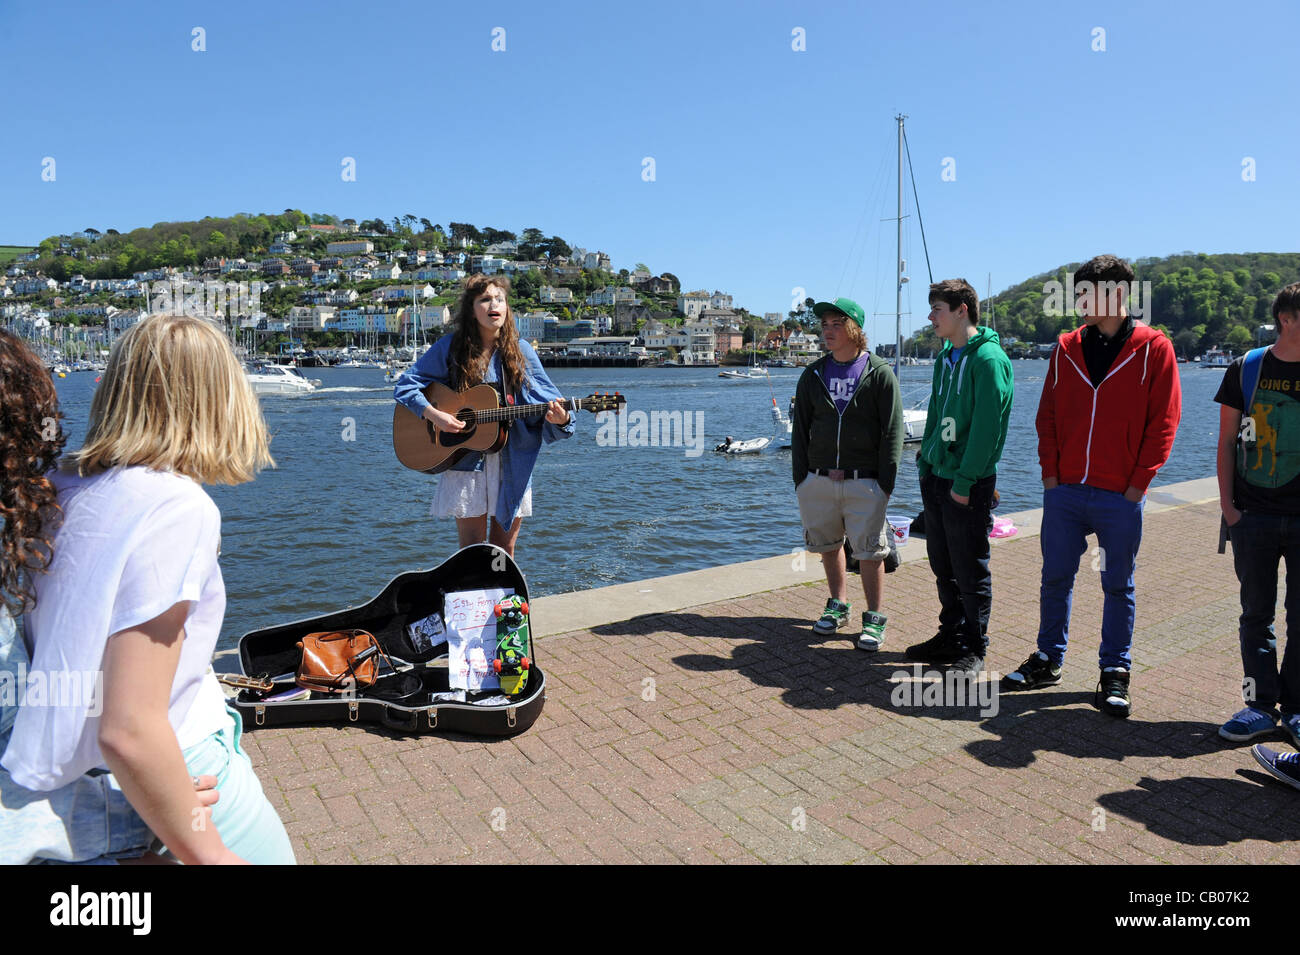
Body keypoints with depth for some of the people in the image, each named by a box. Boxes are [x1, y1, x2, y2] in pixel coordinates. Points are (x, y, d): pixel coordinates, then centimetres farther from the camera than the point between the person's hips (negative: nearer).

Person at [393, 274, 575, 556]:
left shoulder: (520, 350, 2)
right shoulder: (451, 348, -1)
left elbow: (546, 398, -5)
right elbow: (404, 385, 1)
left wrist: (560, 419, -27)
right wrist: (434, 415, -15)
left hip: (513, 463, 1)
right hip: (466, 462, -1)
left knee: (504, 553, 8)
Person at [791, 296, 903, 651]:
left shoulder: (880, 373, -1)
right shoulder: (813, 375, 10)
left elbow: (892, 432, -3)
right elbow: (800, 430, 12)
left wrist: (885, 483, -9)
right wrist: (800, 478, 5)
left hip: (865, 482, -4)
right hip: (818, 480, 4)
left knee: (870, 552, -1)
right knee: (828, 545, 12)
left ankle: (874, 618, 15)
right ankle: (838, 605, 31)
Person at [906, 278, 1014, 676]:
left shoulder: (988, 358, -14)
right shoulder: (946, 356, 13)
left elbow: (987, 426, -18)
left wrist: (964, 481, -18)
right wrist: (926, 461, 11)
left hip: (968, 483, -8)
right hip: (935, 478, 8)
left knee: (970, 572, 3)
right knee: (943, 567, 16)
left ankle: (974, 648, 16)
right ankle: (951, 635, 29)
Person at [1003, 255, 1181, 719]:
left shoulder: (1153, 348, -3)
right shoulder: (1067, 348, 8)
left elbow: (1163, 422, -4)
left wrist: (1138, 482, -9)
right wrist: (1050, 472, 2)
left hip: (1120, 497, -3)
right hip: (1064, 490, 4)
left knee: (1118, 586, 8)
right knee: (1055, 578, 11)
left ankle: (1115, 673, 20)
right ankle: (1048, 660, 25)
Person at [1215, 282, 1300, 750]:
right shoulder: (1246, 370, 2)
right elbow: (1227, 441, 6)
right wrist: (1227, 504, -1)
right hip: (1253, 515, 0)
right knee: (1256, 614, 6)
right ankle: (1262, 706, 16)